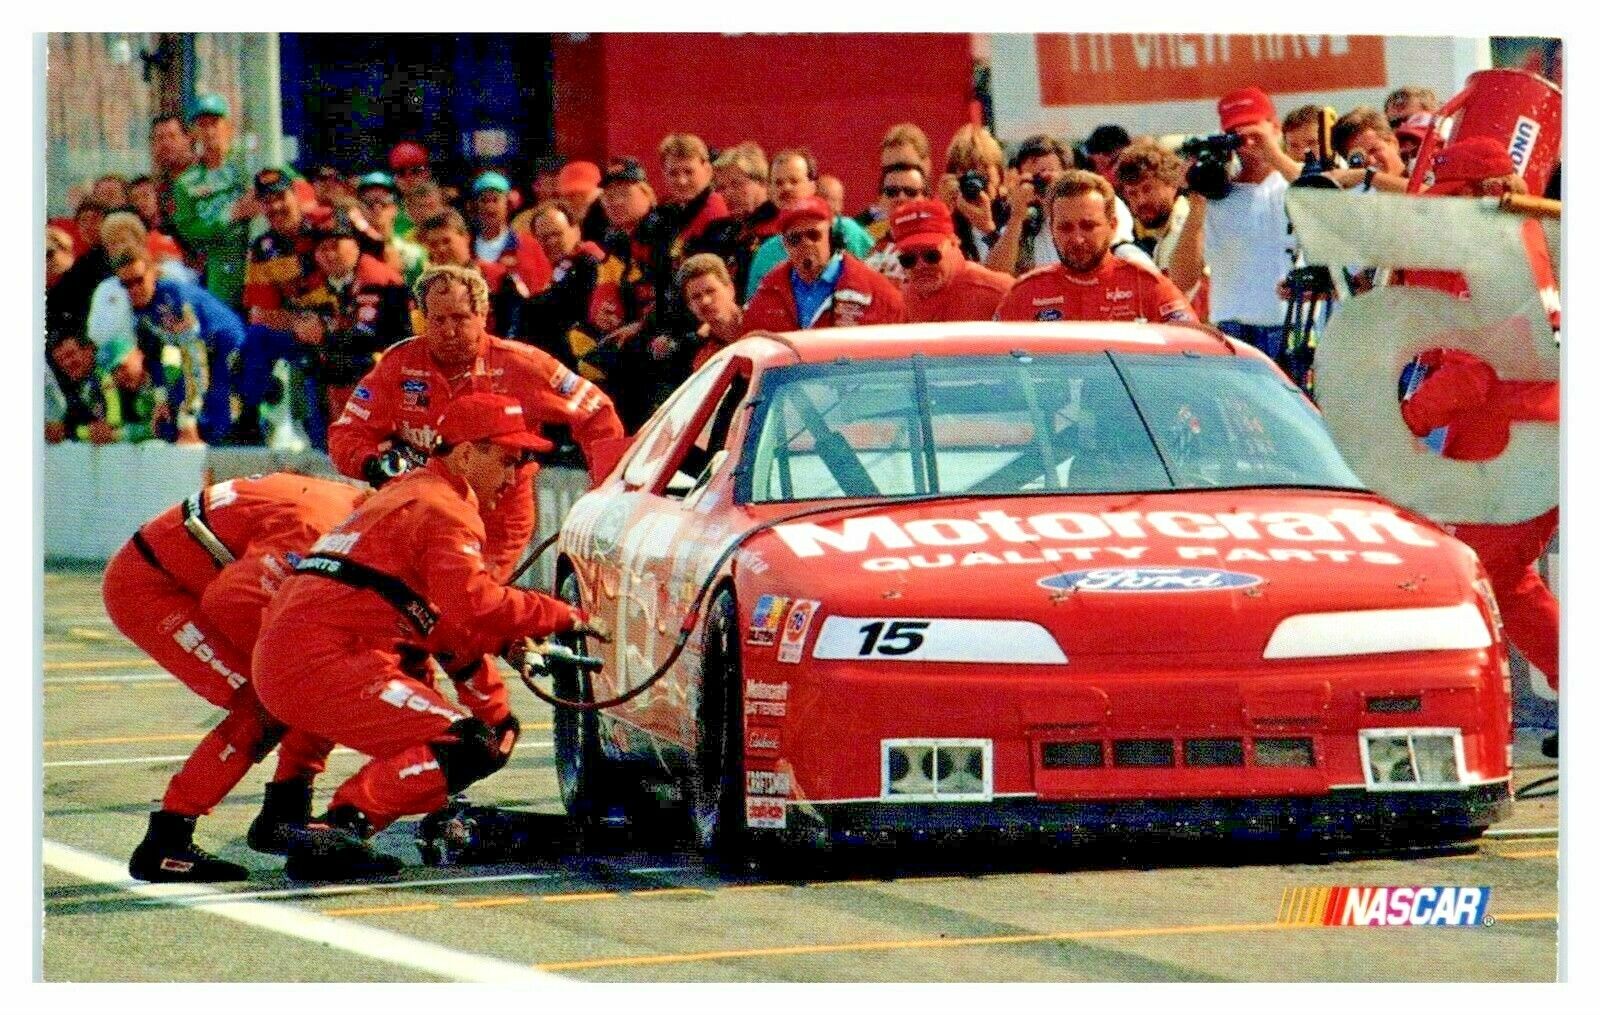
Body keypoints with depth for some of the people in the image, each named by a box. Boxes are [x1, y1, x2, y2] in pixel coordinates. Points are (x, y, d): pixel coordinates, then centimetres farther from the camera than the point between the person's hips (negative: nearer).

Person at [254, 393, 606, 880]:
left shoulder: (405, 495, 28)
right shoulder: (446, 508, -5)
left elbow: (441, 621, 26)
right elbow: (473, 606, -21)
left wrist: (508, 641, 11)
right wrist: (560, 616, -10)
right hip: (325, 662, -10)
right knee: (469, 747, -15)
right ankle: (337, 830, -23)